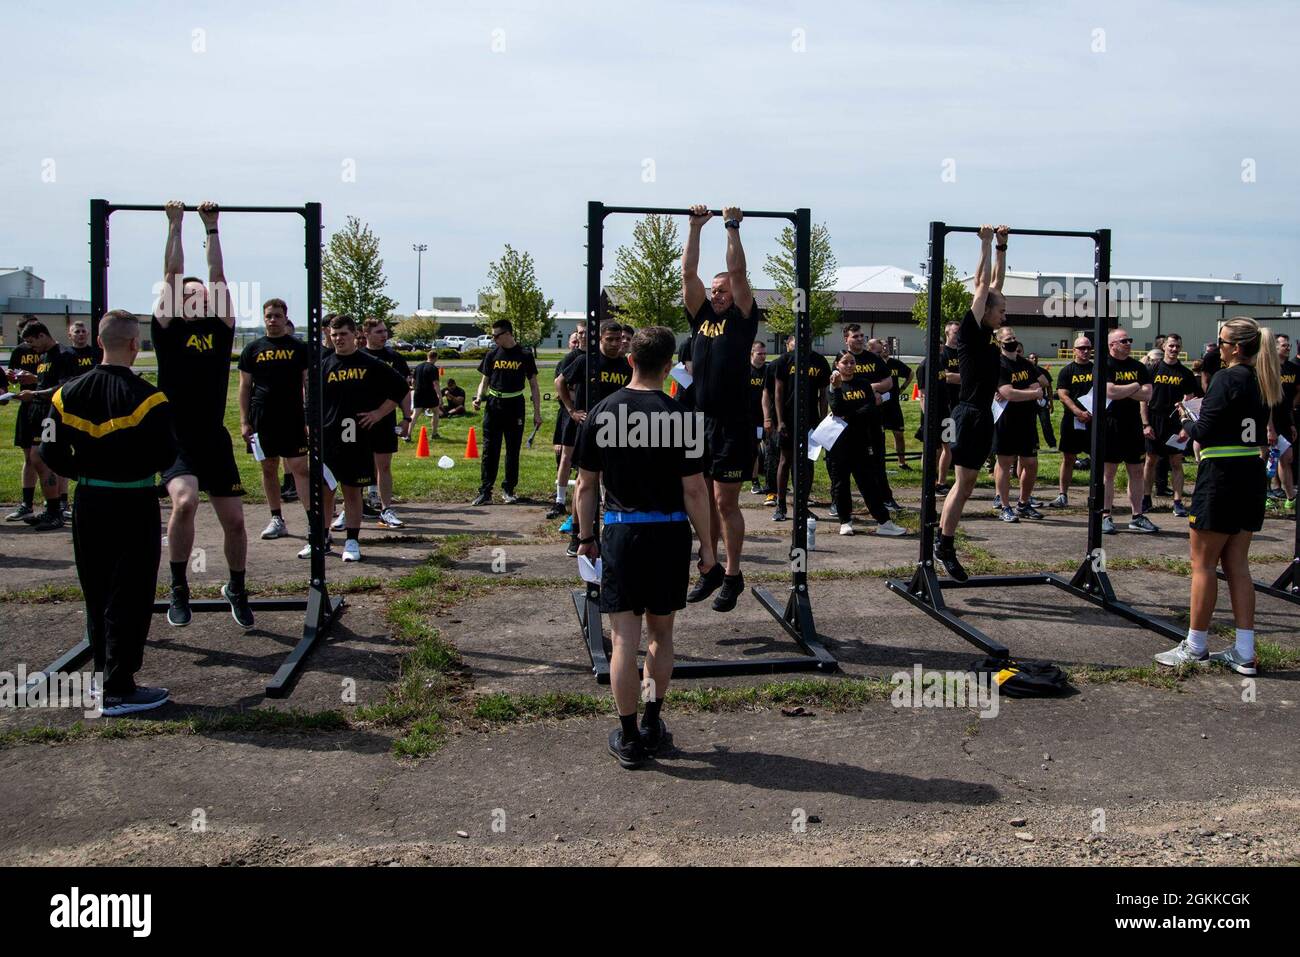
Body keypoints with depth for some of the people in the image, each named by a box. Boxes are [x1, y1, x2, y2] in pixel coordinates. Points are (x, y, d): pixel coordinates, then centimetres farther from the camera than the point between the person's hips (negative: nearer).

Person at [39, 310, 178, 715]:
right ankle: (118, 690, 3)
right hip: (134, 505, -5)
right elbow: (165, 457, -15)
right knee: (129, 598, 1)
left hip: (88, 503, 6)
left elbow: (52, 454, 1)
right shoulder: (146, 398, -16)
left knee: (97, 595, 17)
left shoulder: (68, 393, 0)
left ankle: (104, 674, 27)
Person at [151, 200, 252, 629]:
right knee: (185, 501, -28)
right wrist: (175, 224, 4)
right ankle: (178, 589, -10)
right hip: (175, 440, -3)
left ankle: (237, 589, 30)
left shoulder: (220, 329, 9)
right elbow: (172, 275, 0)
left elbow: (218, 277, 7)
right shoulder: (168, 329, 2)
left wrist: (212, 227, 11)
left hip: (215, 441, 3)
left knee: (234, 520, 5)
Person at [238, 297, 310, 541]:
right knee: (269, 468, 9)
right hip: (262, 420, 3)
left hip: (293, 419, -3)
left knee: (300, 468, -9)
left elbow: (308, 384, 3)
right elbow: (244, 387, 10)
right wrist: (244, 421, 2)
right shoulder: (252, 349, 10)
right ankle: (277, 520, 19)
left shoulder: (299, 348, 5)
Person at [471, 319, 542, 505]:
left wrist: (537, 412, -1)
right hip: (494, 405, 2)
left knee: (513, 449, 6)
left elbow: (533, 385, 3)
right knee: (490, 449, 0)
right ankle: (485, 492, 2)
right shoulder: (492, 354, 6)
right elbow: (485, 380, 12)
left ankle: (509, 490, 17)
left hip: (515, 406, -2)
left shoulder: (525, 355, -1)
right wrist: (478, 398, -7)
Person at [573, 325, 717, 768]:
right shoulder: (681, 415, -9)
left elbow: (586, 485, 3)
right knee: (661, 633, 16)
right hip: (669, 533, 0)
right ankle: (652, 724, 24)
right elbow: (694, 490, -8)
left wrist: (586, 537, 15)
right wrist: (707, 547, 1)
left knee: (625, 638, 4)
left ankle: (629, 738, 10)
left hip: (620, 532, 1)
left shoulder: (601, 412, -1)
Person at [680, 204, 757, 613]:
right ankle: (711, 569, 23)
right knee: (703, 499, 11)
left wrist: (733, 227, -6)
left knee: (725, 502, -2)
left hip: (732, 426, -5)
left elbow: (738, 272, -8)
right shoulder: (701, 316, 13)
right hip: (700, 423, 5)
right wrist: (696, 227, 5)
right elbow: (688, 273, 7)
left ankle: (733, 577, 7)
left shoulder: (742, 319, 1)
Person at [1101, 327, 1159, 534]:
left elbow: (1147, 395, 1)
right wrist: (1134, 387, -7)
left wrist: (1121, 391, -9)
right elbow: (1110, 392, -19)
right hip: (1111, 425, -5)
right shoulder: (1104, 366, -5)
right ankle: (1105, 516, 4)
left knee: (1137, 472, 7)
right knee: (1109, 472, -1)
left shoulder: (1138, 367, 11)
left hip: (1133, 426, 5)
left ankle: (1137, 517, 14)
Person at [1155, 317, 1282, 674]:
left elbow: (1204, 432, -17)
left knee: (1203, 564, 3)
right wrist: (1197, 426, 11)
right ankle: (1244, 652, 13)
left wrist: (1187, 420, 5)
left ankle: (1195, 647, 11)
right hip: (1252, 474, 8)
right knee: (1237, 564, 12)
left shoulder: (1227, 379, -16)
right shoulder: (1261, 381, 10)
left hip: (1221, 476, -8)